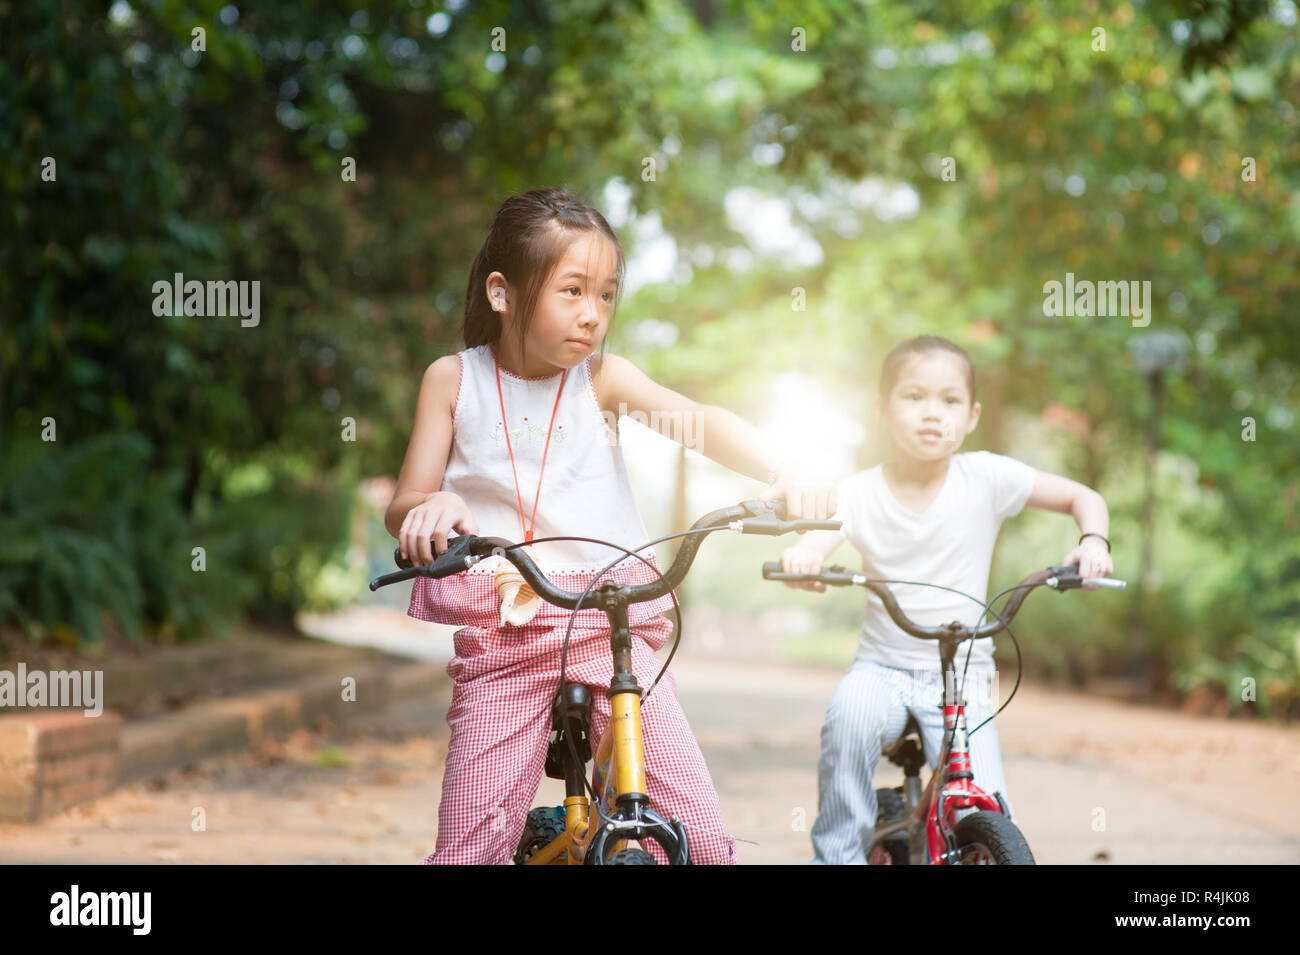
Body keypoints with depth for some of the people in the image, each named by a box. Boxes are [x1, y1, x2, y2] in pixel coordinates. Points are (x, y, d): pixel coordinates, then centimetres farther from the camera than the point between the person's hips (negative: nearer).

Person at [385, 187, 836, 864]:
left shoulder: (602, 378, 2)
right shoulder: (454, 379, 4)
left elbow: (701, 422, -13)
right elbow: (400, 508, 3)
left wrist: (781, 478, -32)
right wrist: (430, 507, -22)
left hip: (612, 628, 0)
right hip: (501, 639, 0)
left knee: (699, 833, -10)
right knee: (469, 846, -5)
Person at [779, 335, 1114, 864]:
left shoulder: (986, 478, -4)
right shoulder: (860, 492, -5)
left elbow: (1083, 497, 3)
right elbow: (816, 539, -20)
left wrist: (1093, 542, -18)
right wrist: (800, 558, -44)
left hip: (962, 676, 0)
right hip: (882, 667, 0)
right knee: (850, 714, -34)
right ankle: (838, 854, -16)